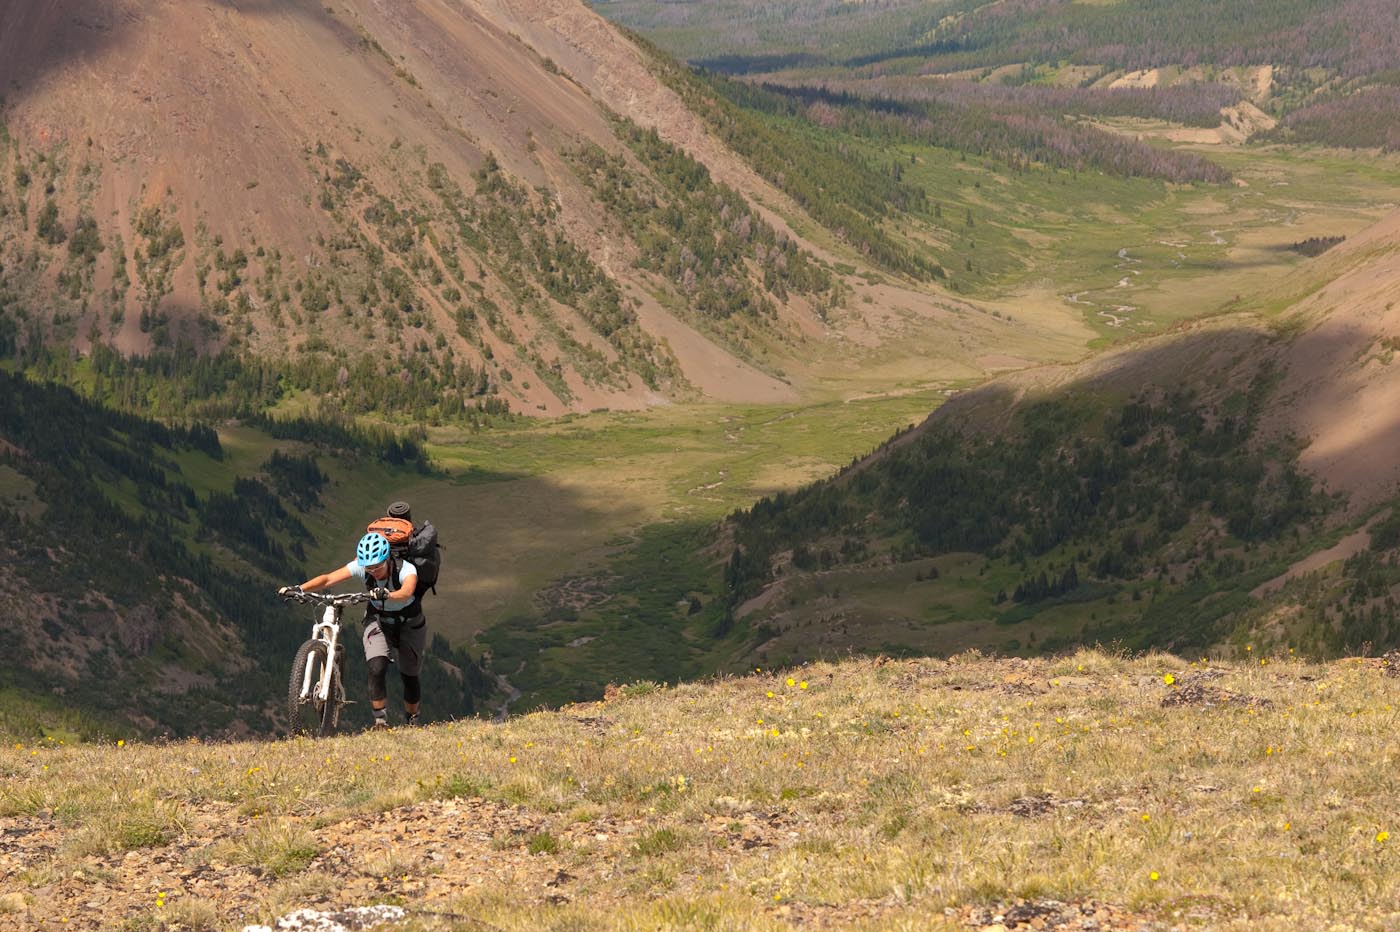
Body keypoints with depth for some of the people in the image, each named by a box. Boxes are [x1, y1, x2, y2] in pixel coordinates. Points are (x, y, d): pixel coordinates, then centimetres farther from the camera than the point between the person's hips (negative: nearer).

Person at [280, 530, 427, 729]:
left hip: (409, 623, -2)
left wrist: (387, 595, -75)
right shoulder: (361, 566, -23)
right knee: (377, 668, -22)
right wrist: (298, 589, -44)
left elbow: (407, 592, -54)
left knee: (409, 675, 4)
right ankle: (380, 720, -12)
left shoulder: (405, 569, -32)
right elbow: (328, 579, -30)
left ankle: (412, 721, 29)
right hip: (378, 621, 2)